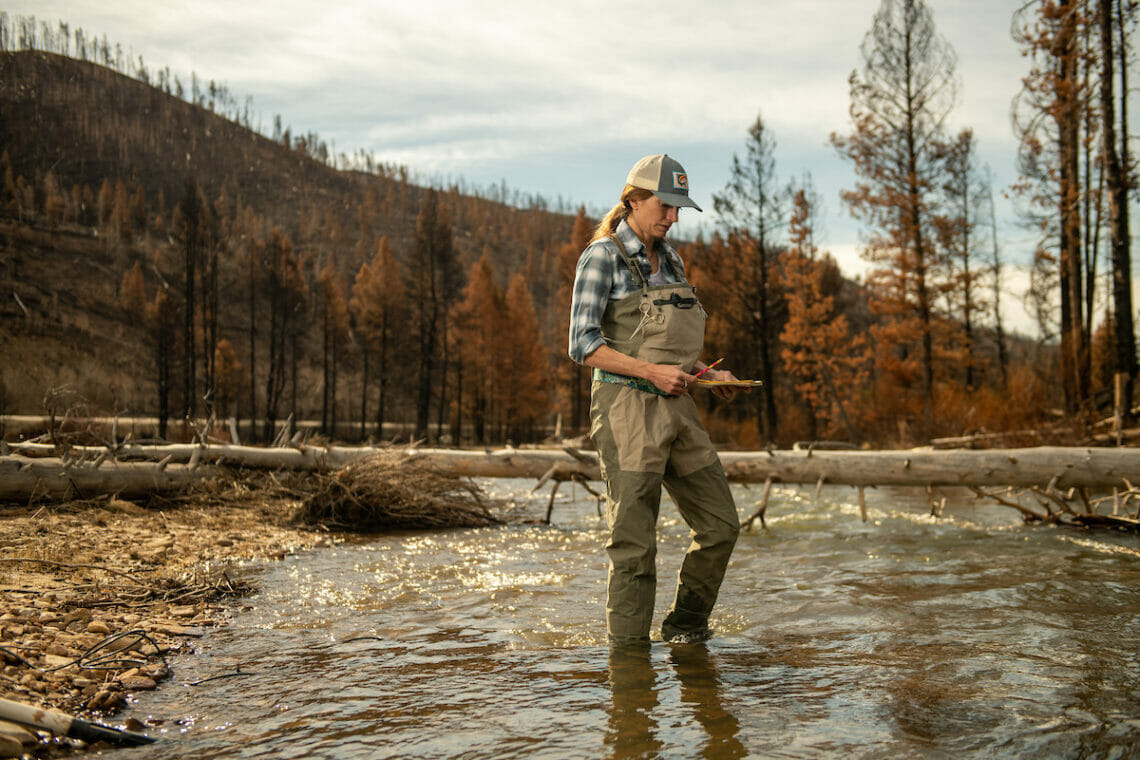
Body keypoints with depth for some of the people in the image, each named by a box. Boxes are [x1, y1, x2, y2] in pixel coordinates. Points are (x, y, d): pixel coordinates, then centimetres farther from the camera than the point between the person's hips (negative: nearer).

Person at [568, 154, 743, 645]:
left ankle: (685, 627, 27)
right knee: (634, 543, -3)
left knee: (721, 525, 10)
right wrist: (652, 371, -19)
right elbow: (583, 344, -13)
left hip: (677, 408, 8)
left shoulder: (670, 260, 16)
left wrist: (709, 374, 6)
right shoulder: (603, 257, -6)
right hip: (627, 407, -7)